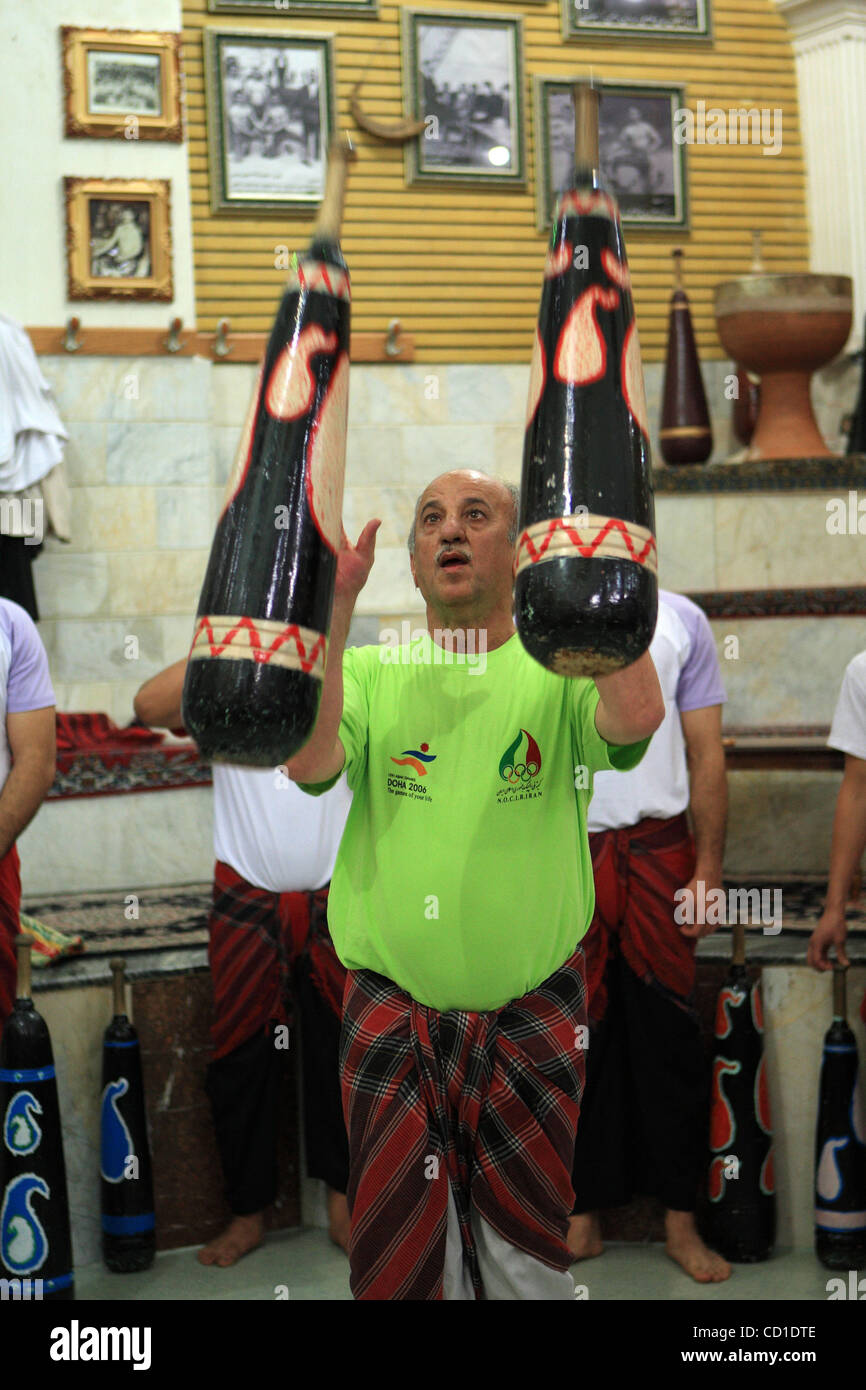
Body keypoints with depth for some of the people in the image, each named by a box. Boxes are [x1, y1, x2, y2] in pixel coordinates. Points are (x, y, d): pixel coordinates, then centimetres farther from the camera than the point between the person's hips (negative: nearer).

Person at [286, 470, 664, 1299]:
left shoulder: (558, 669, -2)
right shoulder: (369, 671, 3)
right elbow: (306, 762, -16)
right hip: (391, 1015, 1)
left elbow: (637, 719, -24)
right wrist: (336, 599, -20)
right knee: (401, 1265, 9)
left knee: (528, 1264, 13)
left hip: (534, 1015, 0)